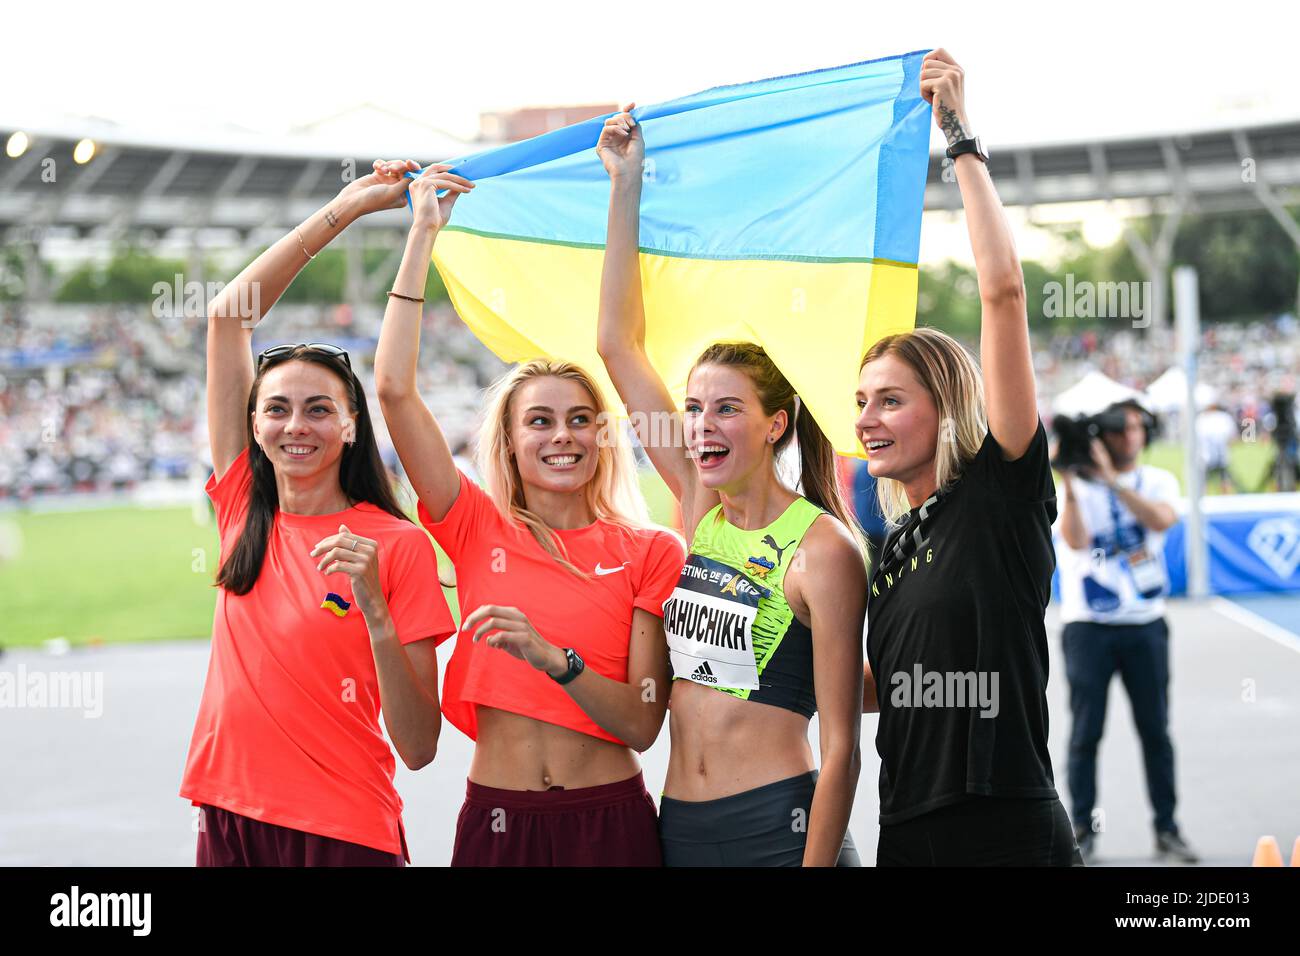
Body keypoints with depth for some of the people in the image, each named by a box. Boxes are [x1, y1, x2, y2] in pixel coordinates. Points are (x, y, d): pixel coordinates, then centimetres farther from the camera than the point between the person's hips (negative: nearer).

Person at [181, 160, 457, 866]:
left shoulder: (397, 545, -8)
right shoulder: (243, 506, 3)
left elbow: (418, 747, -11)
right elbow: (229, 314, 3)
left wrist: (376, 612, -24)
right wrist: (345, 208, 4)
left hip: (342, 834, -4)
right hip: (228, 822, 4)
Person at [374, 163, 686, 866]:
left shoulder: (649, 552, 0)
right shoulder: (480, 529, 4)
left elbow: (642, 723, -5)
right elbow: (393, 388, -3)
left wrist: (551, 657, -21)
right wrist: (423, 231, 1)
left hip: (610, 821, -1)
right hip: (496, 819, 1)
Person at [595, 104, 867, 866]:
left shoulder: (821, 550, -11)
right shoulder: (699, 504, 6)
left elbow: (840, 747, -12)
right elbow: (618, 344, 8)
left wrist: (817, 860, -18)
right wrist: (625, 185, 6)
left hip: (778, 825, -6)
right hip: (679, 824, 6)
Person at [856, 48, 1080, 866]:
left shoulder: (1003, 493, -6)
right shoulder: (895, 547, 15)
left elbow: (1005, 289, -14)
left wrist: (962, 140, -10)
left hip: (1006, 830, -7)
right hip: (907, 833, 8)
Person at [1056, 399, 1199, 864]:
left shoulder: (1158, 481, 5)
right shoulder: (1078, 484, 0)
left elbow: (1161, 519, -18)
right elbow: (1076, 541, -17)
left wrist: (1111, 479, -25)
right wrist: (1069, 484, -23)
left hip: (1145, 623, 2)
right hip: (1088, 626, -2)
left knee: (1155, 730, 5)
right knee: (1085, 732, 0)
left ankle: (1167, 828, 13)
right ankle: (1082, 829, 8)